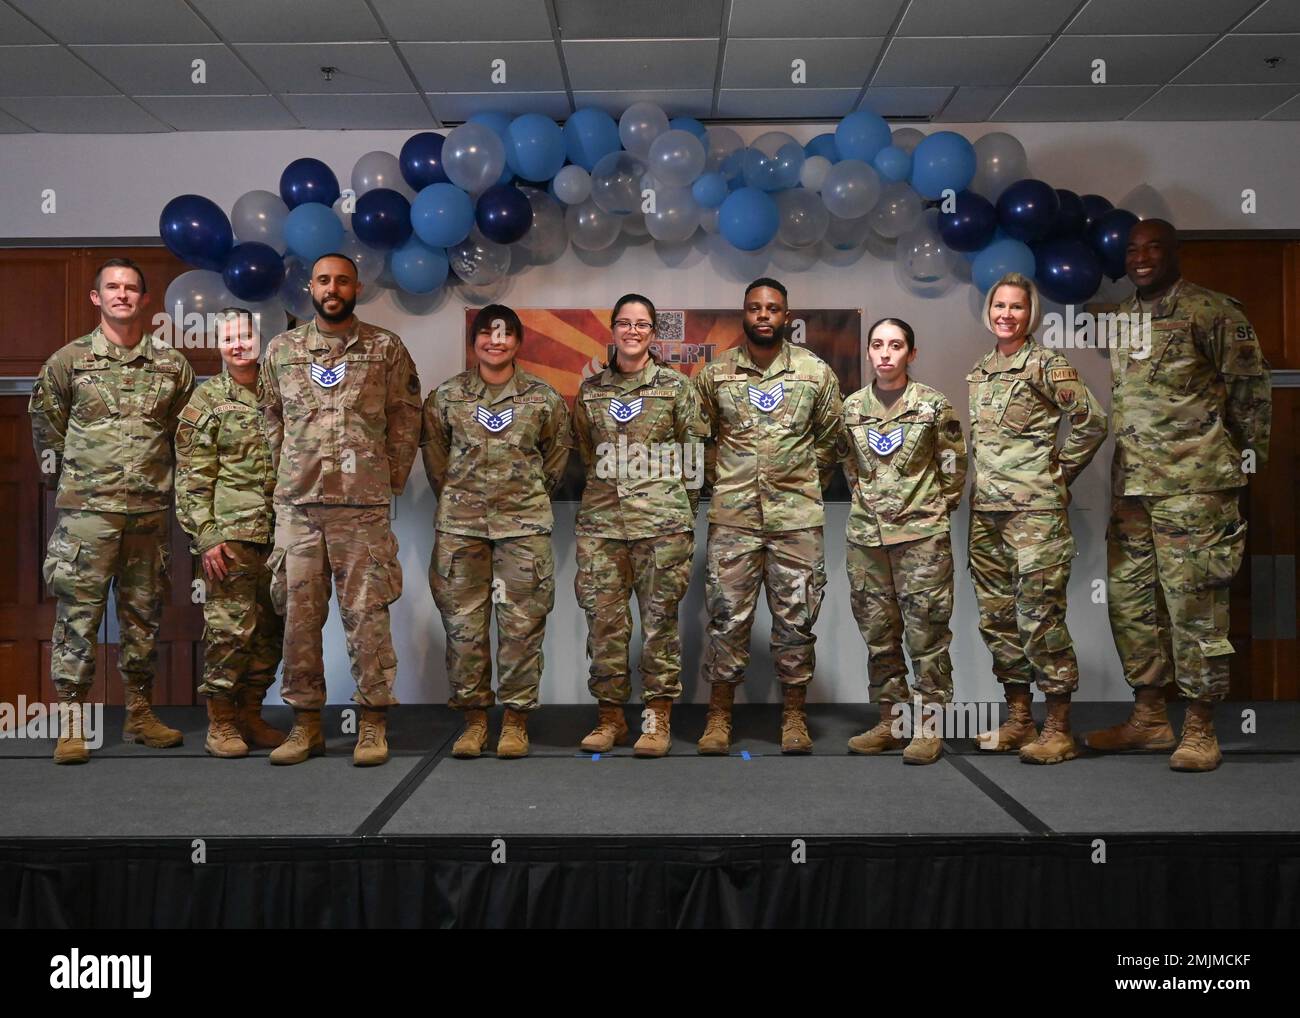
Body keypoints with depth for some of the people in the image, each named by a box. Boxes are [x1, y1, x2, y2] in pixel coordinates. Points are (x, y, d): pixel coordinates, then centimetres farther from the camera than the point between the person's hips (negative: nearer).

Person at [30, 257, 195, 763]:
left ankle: (140, 713, 20)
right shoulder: (68, 360, 3)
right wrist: (64, 470, 11)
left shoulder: (172, 365, 7)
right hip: (87, 509, -2)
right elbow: (44, 420, 11)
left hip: (151, 511, 3)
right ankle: (71, 725, 2)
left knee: (144, 612, 9)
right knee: (78, 613, -3)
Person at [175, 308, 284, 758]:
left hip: (275, 531, 5)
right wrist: (205, 536, -11)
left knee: (270, 627, 7)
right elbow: (192, 479, -3)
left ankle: (251, 714, 19)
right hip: (229, 531, -5)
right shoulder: (206, 400, 1)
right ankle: (220, 723, 6)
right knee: (231, 626, -6)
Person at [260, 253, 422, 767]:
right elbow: (272, 420, 17)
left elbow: (405, 421, 5)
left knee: (367, 613, -1)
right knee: (299, 613, 5)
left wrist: (389, 481, 2)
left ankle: (373, 722, 8)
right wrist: (286, 474, 10)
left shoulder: (386, 348, 4)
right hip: (297, 503, 3)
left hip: (364, 505, -2)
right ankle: (305, 721, 15)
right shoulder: (281, 349, 11)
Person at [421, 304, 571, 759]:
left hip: (524, 522, -1)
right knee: (463, 621, 3)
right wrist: (455, 497, 14)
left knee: (522, 623, 0)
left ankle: (516, 721, 11)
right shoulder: (446, 396, 5)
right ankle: (473, 717, 14)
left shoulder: (543, 398, 4)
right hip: (460, 524, 1)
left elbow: (556, 452, 14)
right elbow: (434, 451, 16)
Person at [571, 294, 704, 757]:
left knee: (660, 618, -1)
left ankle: (658, 717, 8)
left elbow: (692, 454, 7)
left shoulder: (676, 386, 5)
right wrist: (607, 488, 14)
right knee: (604, 619, 2)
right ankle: (609, 714, 12)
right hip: (601, 522, 2)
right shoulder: (589, 390, 11)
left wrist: (682, 511, 6)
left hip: (662, 520, -2)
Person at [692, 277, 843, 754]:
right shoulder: (715, 374, 3)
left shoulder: (816, 372, 3)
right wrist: (720, 482, 8)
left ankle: (794, 716, 17)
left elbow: (830, 438, 12)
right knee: (727, 616, 2)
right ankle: (719, 717, 12)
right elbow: (701, 437, 14)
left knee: (796, 617, 5)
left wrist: (808, 486, 9)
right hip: (733, 517, 0)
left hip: (797, 517, 0)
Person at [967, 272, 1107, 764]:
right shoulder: (978, 370, 16)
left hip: (1034, 507, -7)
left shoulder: (1046, 364, -4)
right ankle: (1018, 720, 19)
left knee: (1039, 615, -8)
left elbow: (1092, 419, -8)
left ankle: (1058, 729, 0)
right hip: (985, 507, 7)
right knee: (996, 616, 9)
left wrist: (1060, 470, -4)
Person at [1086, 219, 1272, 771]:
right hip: (1131, 482, 7)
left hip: (1194, 483, -7)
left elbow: (1250, 389, -1)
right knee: (1129, 598, 9)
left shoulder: (1212, 311, -4)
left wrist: (1248, 458, 1)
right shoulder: (1121, 319, 16)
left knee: (1193, 602, -4)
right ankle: (1148, 718, 20)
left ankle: (1201, 728, 6)